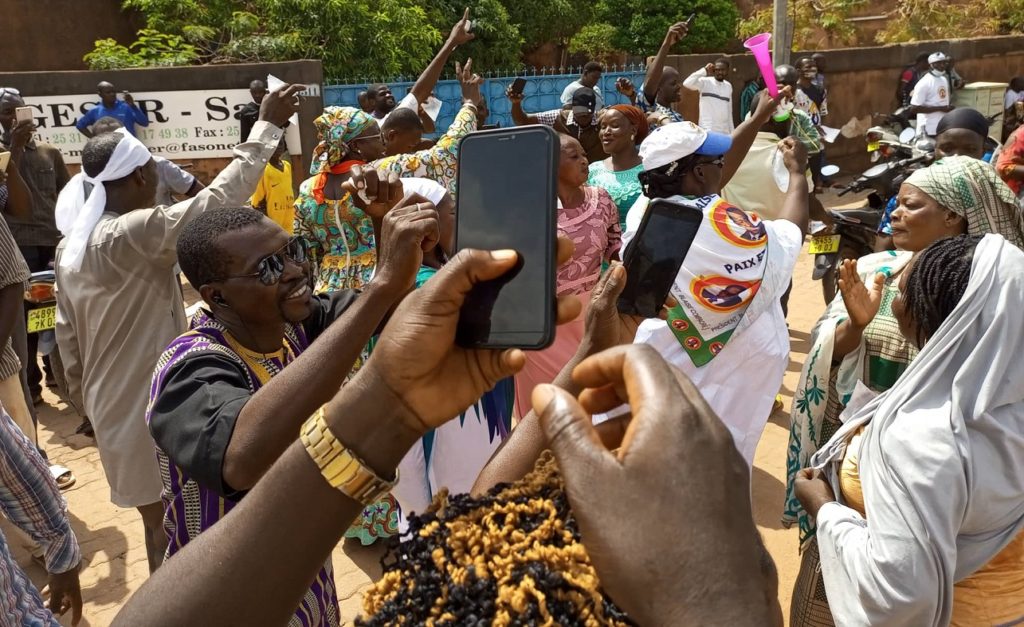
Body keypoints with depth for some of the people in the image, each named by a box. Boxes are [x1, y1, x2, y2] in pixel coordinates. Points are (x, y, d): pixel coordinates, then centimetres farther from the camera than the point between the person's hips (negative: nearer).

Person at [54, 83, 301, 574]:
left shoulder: (71, 244, 5)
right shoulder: (134, 233, -23)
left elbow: (67, 331, 12)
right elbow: (217, 201, -31)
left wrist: (79, 390, 25)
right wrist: (266, 127, -25)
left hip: (111, 399, 9)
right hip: (147, 404, -9)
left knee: (159, 515, 22)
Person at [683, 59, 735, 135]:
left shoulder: (728, 86, 13)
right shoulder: (705, 82, -5)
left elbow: (729, 111, 18)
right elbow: (687, 83, -24)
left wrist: (732, 132, 16)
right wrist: (704, 70, -20)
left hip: (725, 131, 7)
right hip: (708, 130, -7)